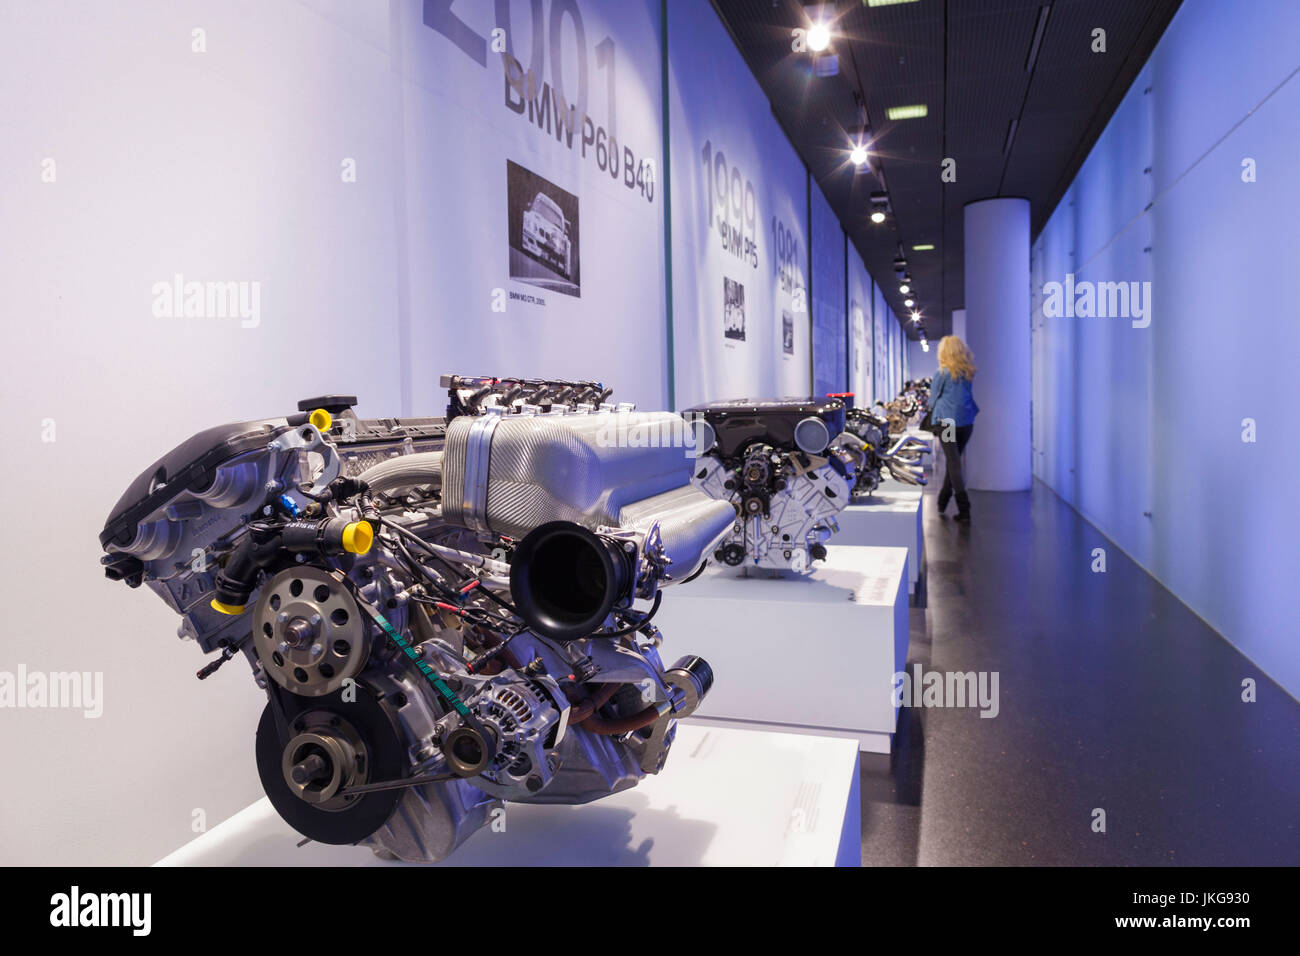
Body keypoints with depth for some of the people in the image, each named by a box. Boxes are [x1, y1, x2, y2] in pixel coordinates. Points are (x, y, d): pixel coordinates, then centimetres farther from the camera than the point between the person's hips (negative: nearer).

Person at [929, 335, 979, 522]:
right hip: (966, 421, 5)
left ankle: (964, 509, -12)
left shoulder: (942, 373, -5)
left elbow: (933, 398, 4)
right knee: (954, 461, 17)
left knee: (953, 463, -5)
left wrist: (933, 415, 22)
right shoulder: (969, 373, 7)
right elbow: (973, 396, 16)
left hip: (946, 420, -5)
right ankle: (943, 501, 28)